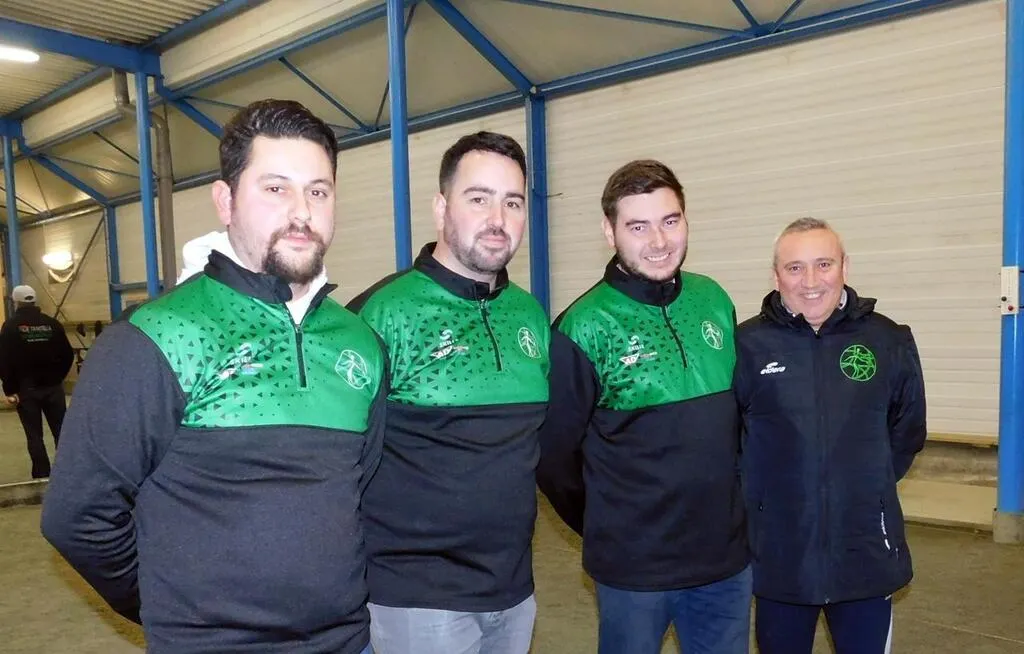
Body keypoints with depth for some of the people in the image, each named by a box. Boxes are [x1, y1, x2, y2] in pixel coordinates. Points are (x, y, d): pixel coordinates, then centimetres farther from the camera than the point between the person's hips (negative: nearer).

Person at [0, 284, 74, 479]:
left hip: (26, 389, -2)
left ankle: (42, 476, 5)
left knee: (34, 435, 4)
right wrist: (57, 377, 11)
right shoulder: (52, 323, 2)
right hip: (53, 387, 2)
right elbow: (68, 355, 2)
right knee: (60, 431, 8)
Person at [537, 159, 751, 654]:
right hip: (633, 565, -4)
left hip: (727, 556, 5)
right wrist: (606, 528, 2)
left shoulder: (714, 301, 0)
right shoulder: (584, 328, -16)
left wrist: (726, 505, 12)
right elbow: (553, 451, -9)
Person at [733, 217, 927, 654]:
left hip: (867, 552, 1)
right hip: (779, 553, -1)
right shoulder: (747, 344, -8)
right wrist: (755, 492, 2)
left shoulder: (889, 341, -2)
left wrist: (871, 485, 8)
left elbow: (907, 430, 11)